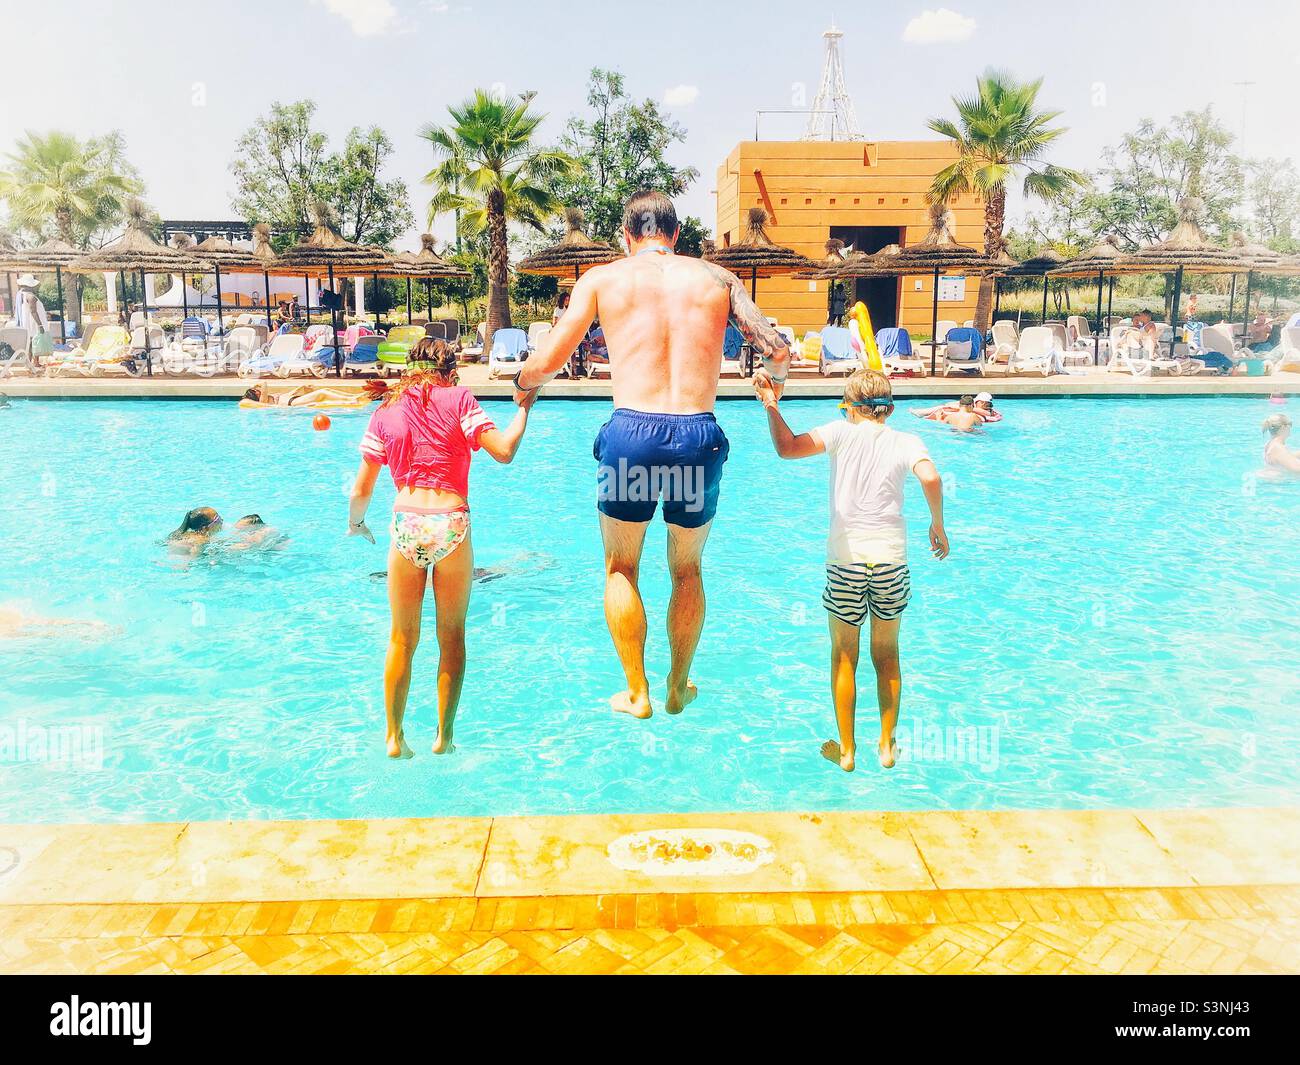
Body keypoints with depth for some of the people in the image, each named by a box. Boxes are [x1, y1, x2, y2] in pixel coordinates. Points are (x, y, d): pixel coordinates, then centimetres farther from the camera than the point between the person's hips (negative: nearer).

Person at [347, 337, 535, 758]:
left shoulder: (385, 411, 11)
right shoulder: (458, 398, 3)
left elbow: (361, 490, 11)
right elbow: (504, 451, -7)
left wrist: (356, 524, 31)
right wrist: (524, 407, 8)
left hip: (405, 526, 2)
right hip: (451, 525, -2)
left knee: (402, 639, 13)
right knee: (452, 636, 11)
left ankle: (394, 737, 19)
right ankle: (444, 737, 15)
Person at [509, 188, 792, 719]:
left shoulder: (603, 278, 7)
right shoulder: (716, 277, 11)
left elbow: (546, 361, 3)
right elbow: (777, 350, 8)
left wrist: (524, 386, 26)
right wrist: (772, 375, 32)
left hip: (631, 435, -1)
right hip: (698, 437, 2)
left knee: (621, 570, 19)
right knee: (688, 570, 23)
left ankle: (636, 693, 24)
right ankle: (678, 687, 34)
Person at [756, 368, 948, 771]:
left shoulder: (843, 431, -2)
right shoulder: (906, 441, 3)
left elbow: (787, 448, -15)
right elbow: (931, 479, -15)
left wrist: (772, 407, -6)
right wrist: (938, 525, -2)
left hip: (846, 559, -2)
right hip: (891, 558, 2)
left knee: (844, 657, 12)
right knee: (887, 655, 17)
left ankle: (846, 750, 18)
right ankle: (887, 746, 25)